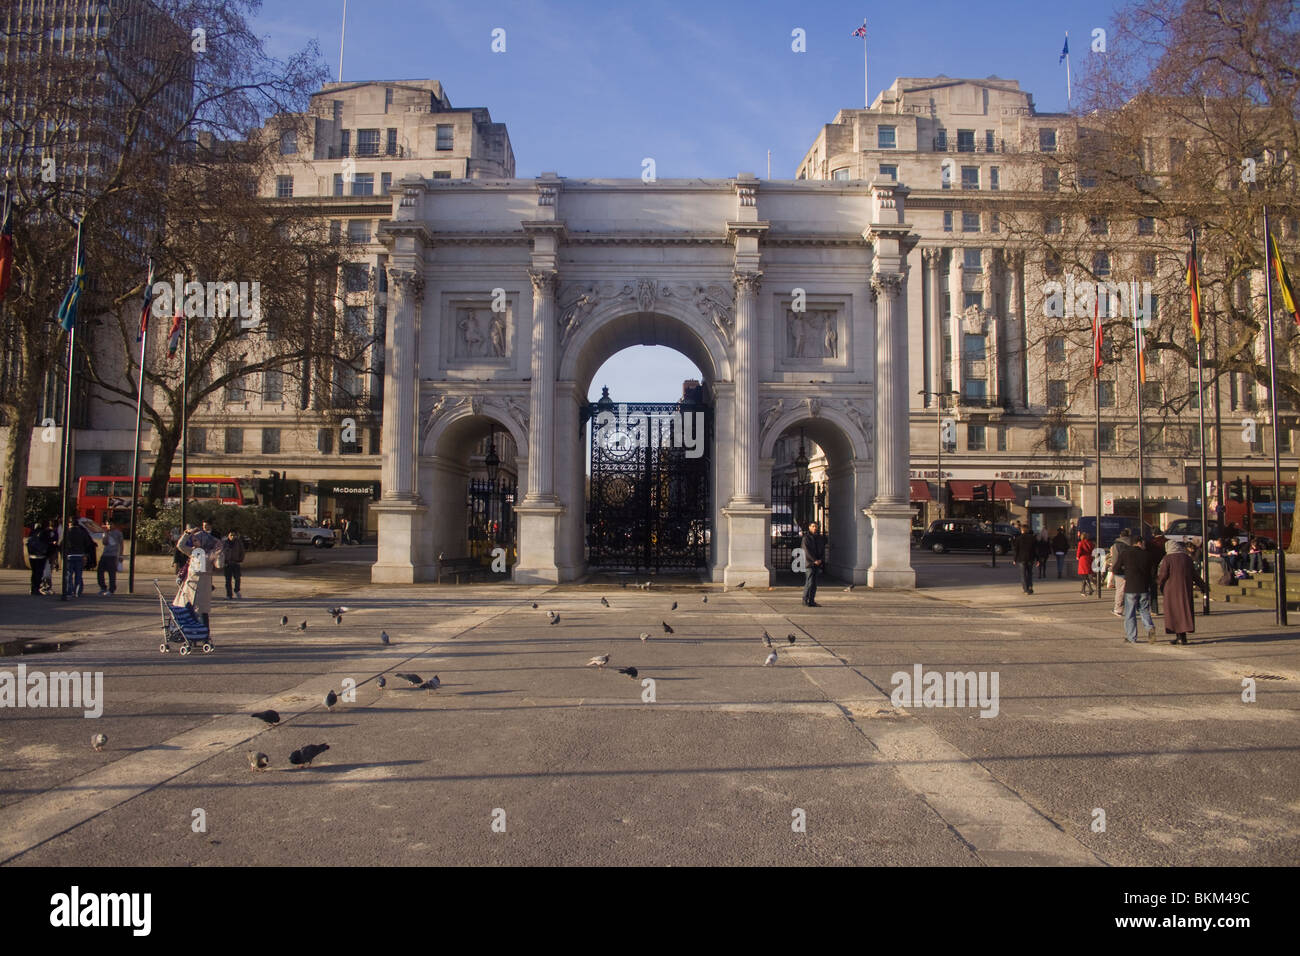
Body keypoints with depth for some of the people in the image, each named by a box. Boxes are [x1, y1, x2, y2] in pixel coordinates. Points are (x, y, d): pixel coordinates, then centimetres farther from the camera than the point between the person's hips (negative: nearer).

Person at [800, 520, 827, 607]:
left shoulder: (820, 538, 15)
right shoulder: (806, 538, -3)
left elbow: (823, 550, 13)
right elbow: (807, 551, -10)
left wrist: (820, 560, -3)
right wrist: (815, 560, -14)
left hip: (818, 563, 6)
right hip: (809, 564, -6)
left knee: (814, 583, 6)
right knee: (809, 582, -11)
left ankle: (812, 601, 10)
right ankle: (805, 600, -6)